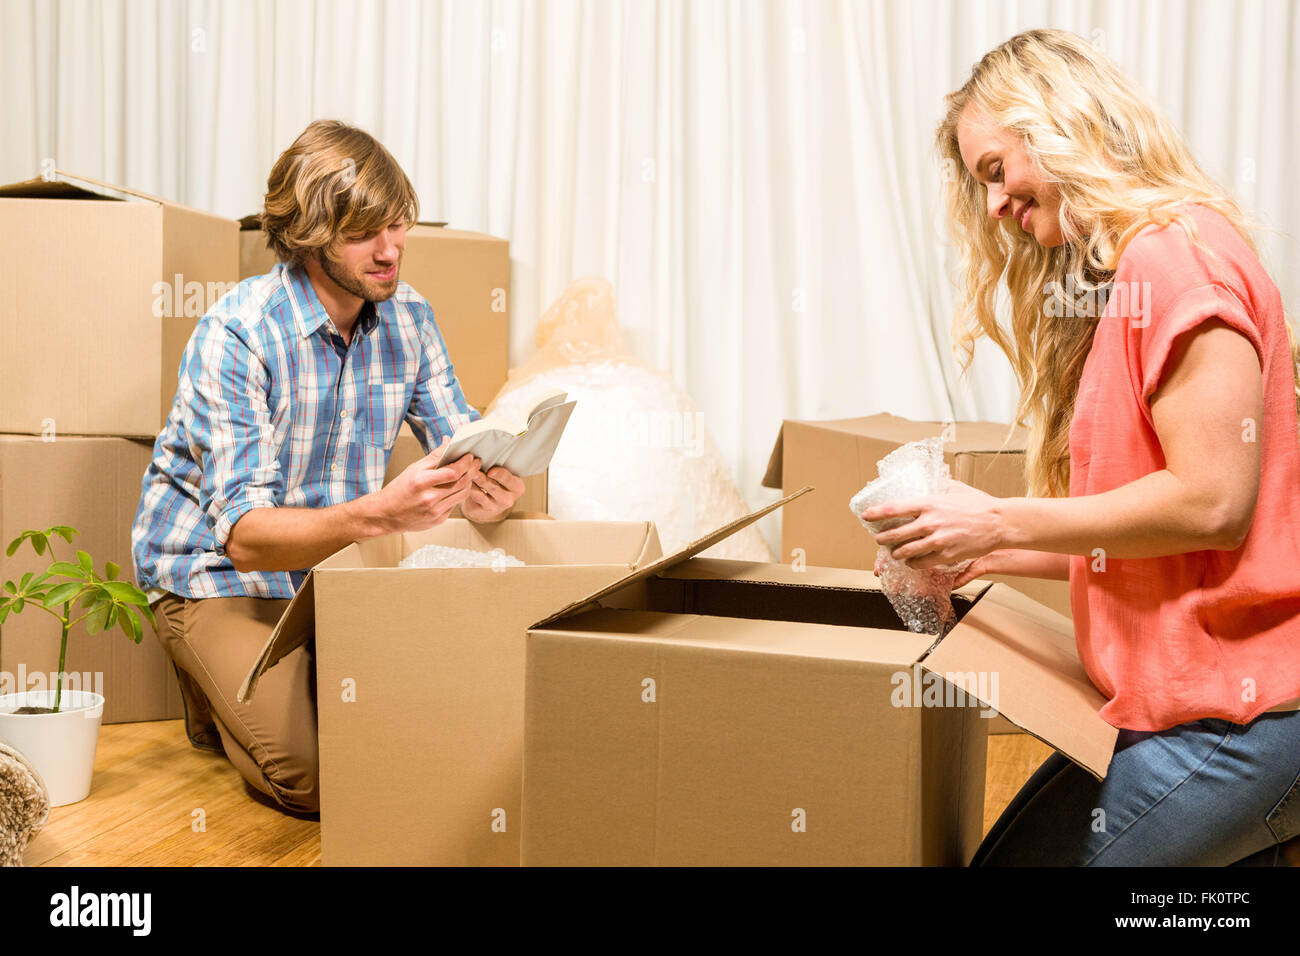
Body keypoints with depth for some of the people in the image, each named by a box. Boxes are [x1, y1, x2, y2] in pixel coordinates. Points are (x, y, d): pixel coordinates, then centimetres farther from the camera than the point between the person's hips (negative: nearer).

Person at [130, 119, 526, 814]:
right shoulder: (235, 335, -25)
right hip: (219, 570, -5)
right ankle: (214, 684, 11)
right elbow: (244, 535, -31)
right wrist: (378, 514, -49)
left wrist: (484, 488, -30)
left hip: (338, 561, 5)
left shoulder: (407, 317, -6)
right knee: (313, 777, -19)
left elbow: (463, 442, -4)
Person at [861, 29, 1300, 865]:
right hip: (1212, 701, 9)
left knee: (1018, 854, -1)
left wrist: (999, 523, -14)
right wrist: (981, 560, 9)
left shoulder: (1177, 254, -15)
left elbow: (1211, 499, -21)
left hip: (1227, 720, -9)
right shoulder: (1125, 275, 17)